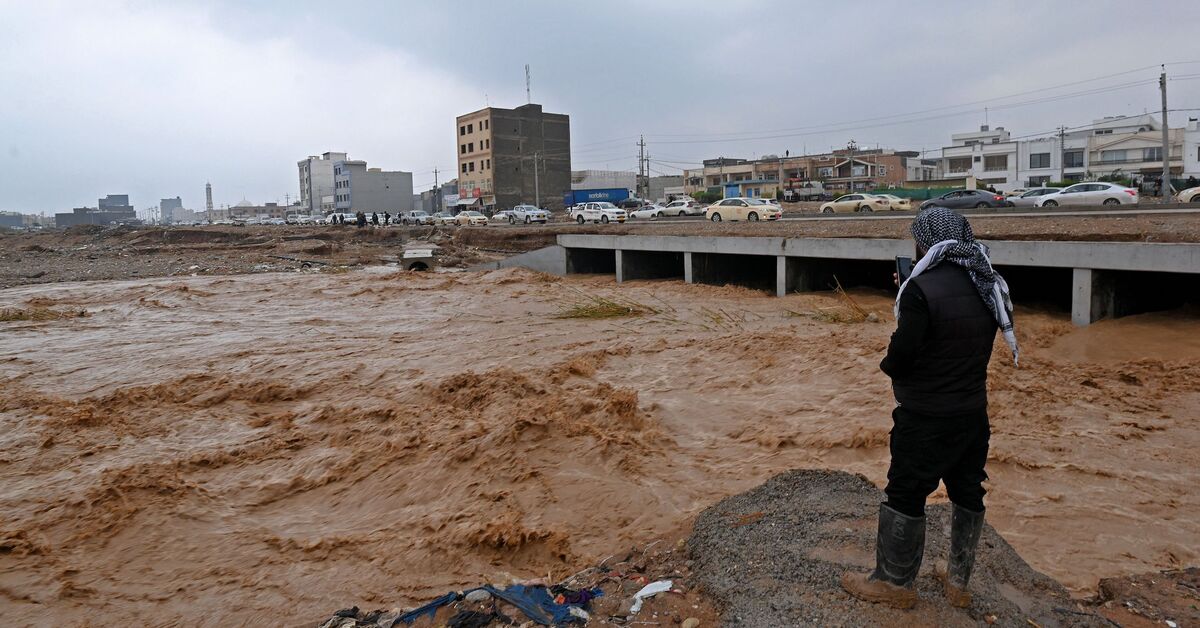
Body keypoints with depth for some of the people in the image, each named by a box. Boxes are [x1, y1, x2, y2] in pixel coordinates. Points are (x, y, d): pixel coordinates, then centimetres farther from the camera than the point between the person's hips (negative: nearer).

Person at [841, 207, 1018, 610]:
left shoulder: (922, 289, -20)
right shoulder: (988, 286, 4)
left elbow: (900, 357, -22)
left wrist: (888, 365, 2)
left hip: (925, 417, -7)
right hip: (973, 412, 7)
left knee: (905, 496, 6)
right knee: (968, 494, 17)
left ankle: (894, 584, 19)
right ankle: (958, 581, 31)